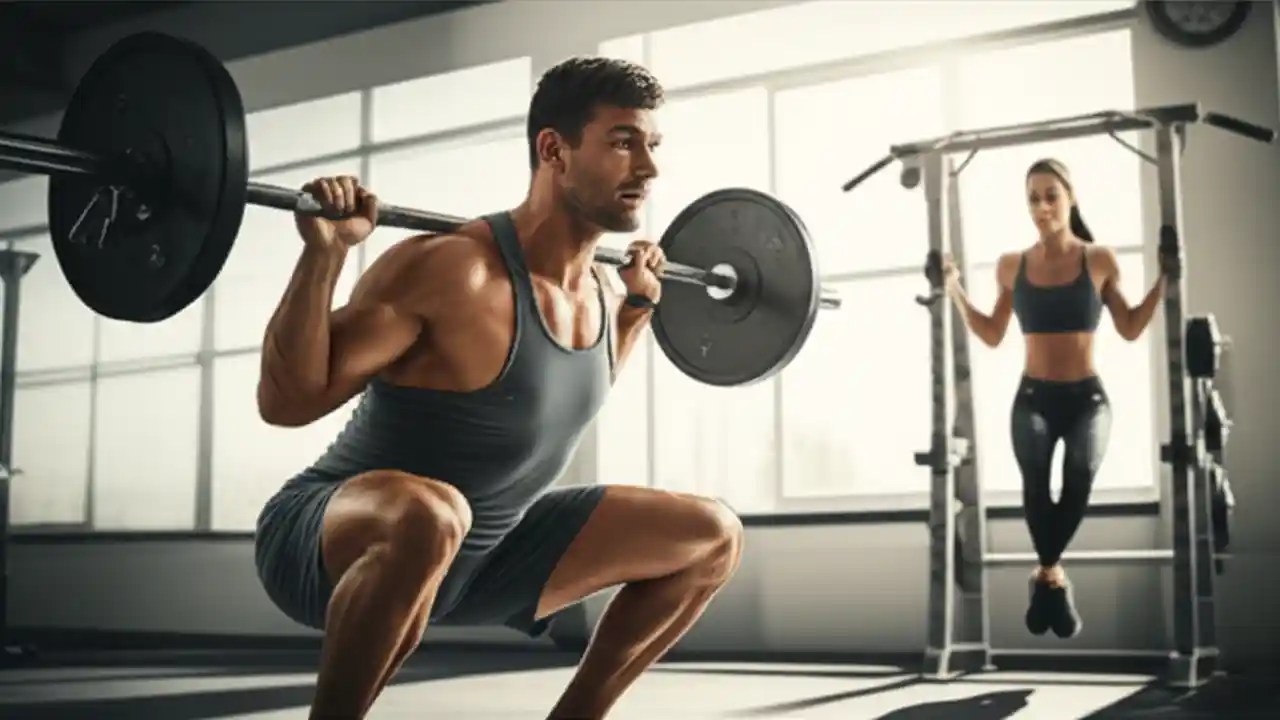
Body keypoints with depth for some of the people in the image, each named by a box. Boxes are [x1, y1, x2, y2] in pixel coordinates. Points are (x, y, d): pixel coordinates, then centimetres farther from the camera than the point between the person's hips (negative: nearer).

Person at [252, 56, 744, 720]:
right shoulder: (451, 272, -25)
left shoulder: (600, 289, -1)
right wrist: (323, 253, -32)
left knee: (711, 536, 6)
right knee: (428, 516, -44)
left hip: (477, 553, 8)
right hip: (328, 545, -7)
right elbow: (285, 401, -23)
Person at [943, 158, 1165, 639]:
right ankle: (1054, 577, -10)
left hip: (1087, 396, 0)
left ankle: (1045, 574, -7)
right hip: (1034, 397, 1)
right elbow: (993, 336, 12)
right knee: (1035, 477, -31)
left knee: (1080, 474, -31)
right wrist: (955, 293, 5)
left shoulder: (1099, 260, 1)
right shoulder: (1011, 266, 5)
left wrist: (1164, 282, -2)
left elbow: (1130, 329, 7)